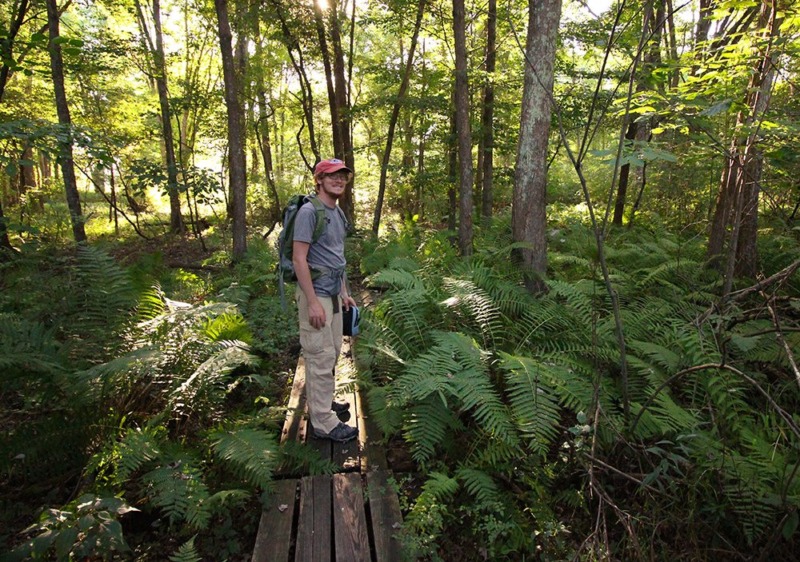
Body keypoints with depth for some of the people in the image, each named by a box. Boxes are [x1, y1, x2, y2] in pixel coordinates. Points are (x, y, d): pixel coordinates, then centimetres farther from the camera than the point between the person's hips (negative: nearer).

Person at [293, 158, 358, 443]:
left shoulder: (338, 213, 14)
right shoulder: (309, 211, -14)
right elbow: (299, 259, -19)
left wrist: (344, 293, 20)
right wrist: (313, 302, -23)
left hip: (333, 293, 9)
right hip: (316, 293, -9)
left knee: (332, 352, 17)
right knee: (321, 357, -5)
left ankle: (322, 401, 33)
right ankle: (324, 422, 3)